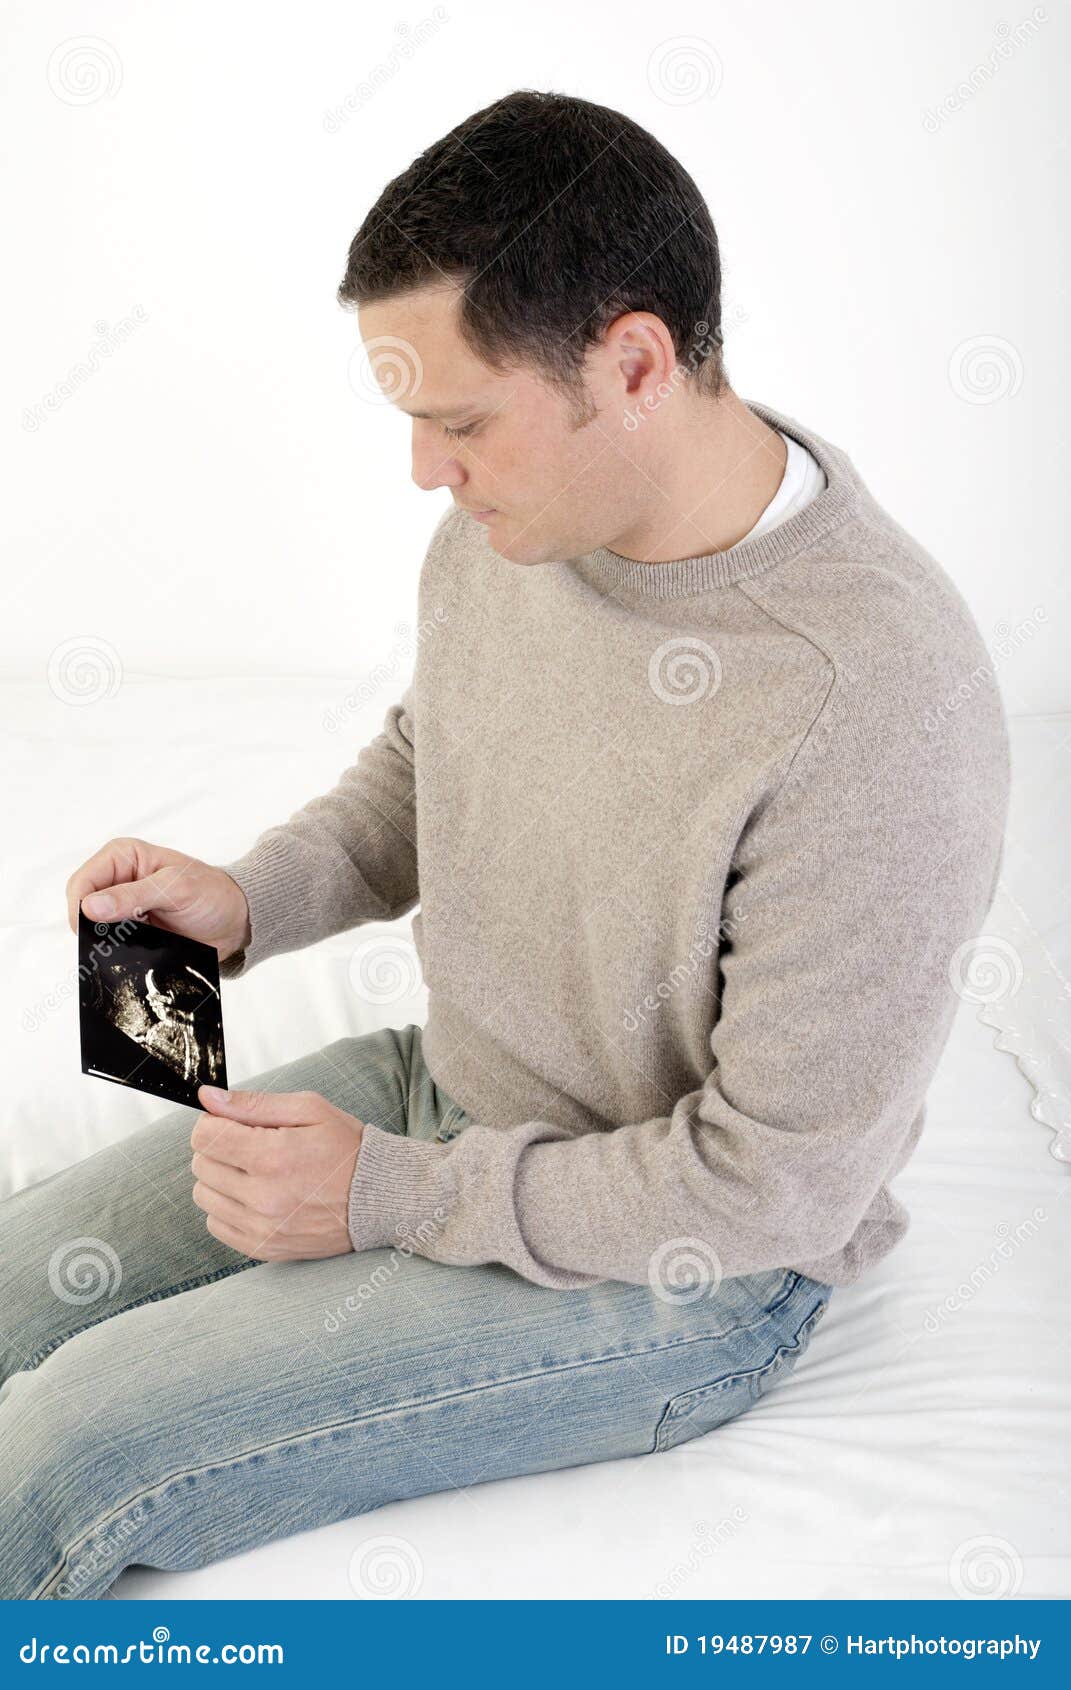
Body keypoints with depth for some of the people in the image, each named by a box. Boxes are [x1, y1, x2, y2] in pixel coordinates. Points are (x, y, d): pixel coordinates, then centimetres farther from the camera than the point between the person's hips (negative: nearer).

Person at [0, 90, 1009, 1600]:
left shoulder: (877, 701, -31)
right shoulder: (510, 523, -7)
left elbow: (778, 1184, -24)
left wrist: (391, 1198, -18)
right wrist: (248, 897, -5)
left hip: (677, 1266, -7)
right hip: (445, 1087, 7)